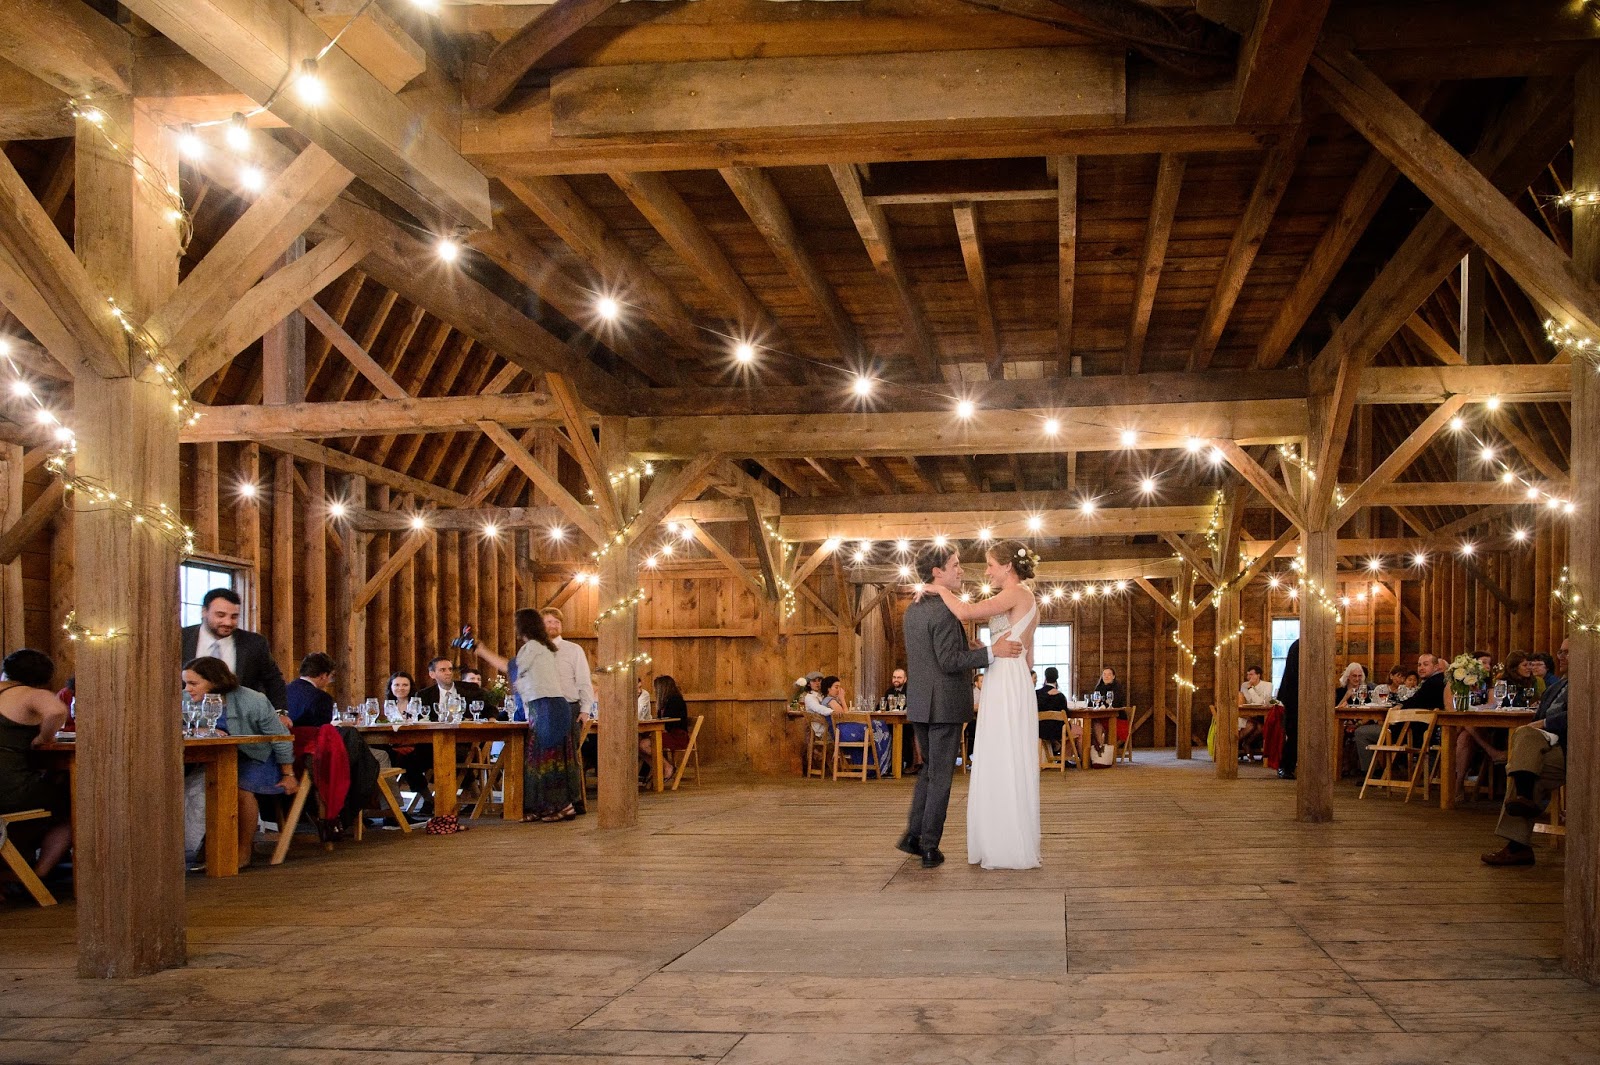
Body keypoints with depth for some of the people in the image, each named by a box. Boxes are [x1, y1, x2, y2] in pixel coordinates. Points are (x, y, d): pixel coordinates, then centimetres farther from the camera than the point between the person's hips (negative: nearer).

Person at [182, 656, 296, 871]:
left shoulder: (251, 701, -22)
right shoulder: (192, 703, -8)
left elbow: (280, 737, -12)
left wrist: (288, 775, -4)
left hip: (259, 760, -5)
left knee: (241, 787, -32)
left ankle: (245, 849, -13)